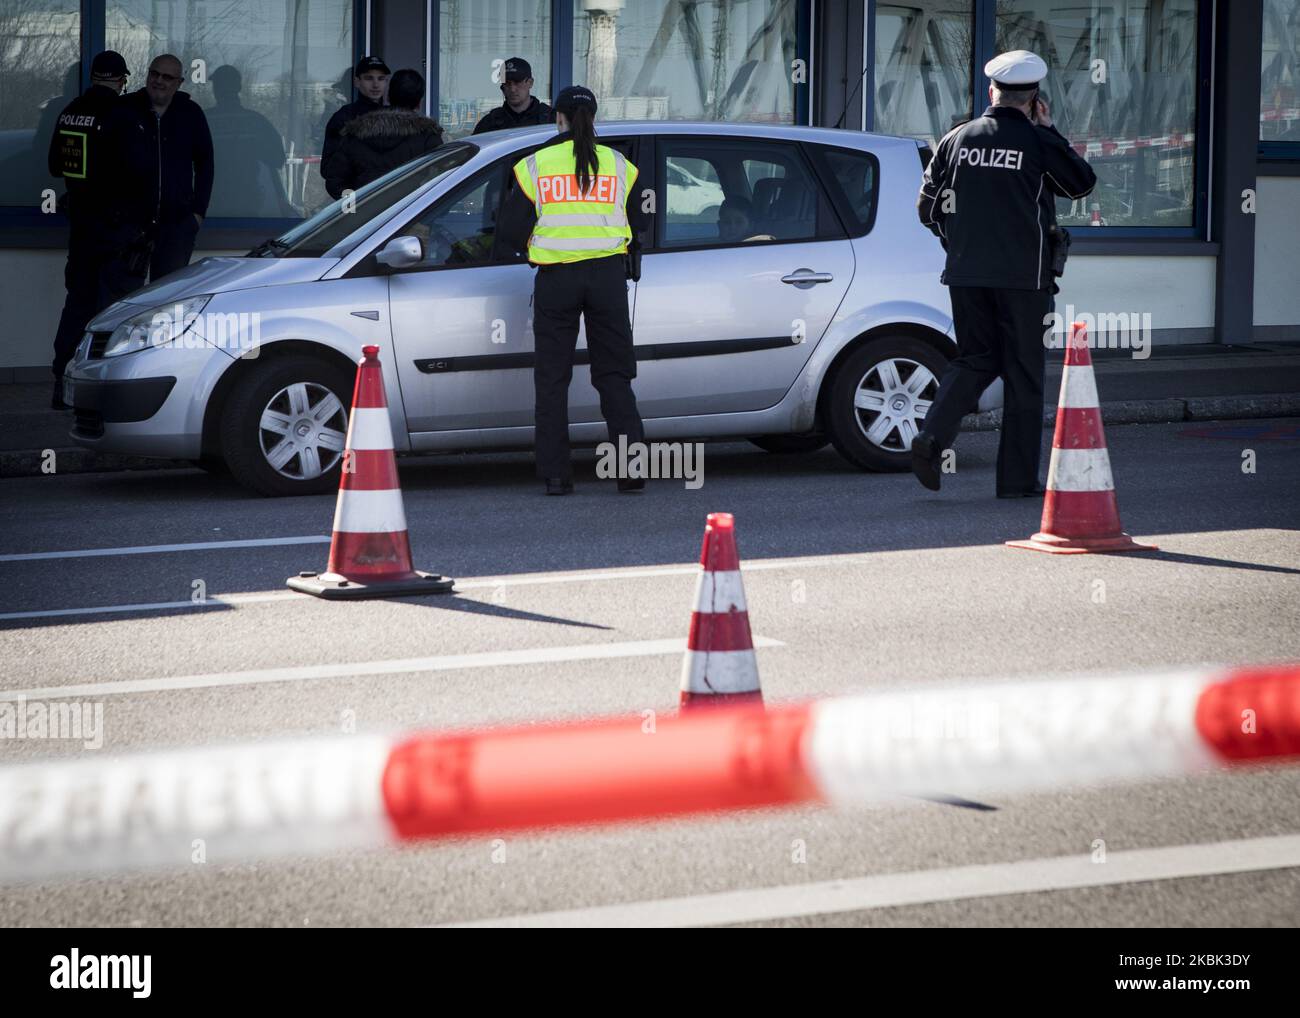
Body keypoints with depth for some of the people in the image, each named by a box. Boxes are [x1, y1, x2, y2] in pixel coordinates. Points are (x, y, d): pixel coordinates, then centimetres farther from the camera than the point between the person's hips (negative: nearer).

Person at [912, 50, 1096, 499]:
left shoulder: (957, 139, 4)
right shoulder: (1038, 143, -7)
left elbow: (928, 207, 8)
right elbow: (1083, 183, 8)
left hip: (965, 275, 4)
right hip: (1023, 277, -3)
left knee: (976, 360, 16)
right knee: (1023, 373, 5)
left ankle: (932, 436, -8)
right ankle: (1017, 477, 7)